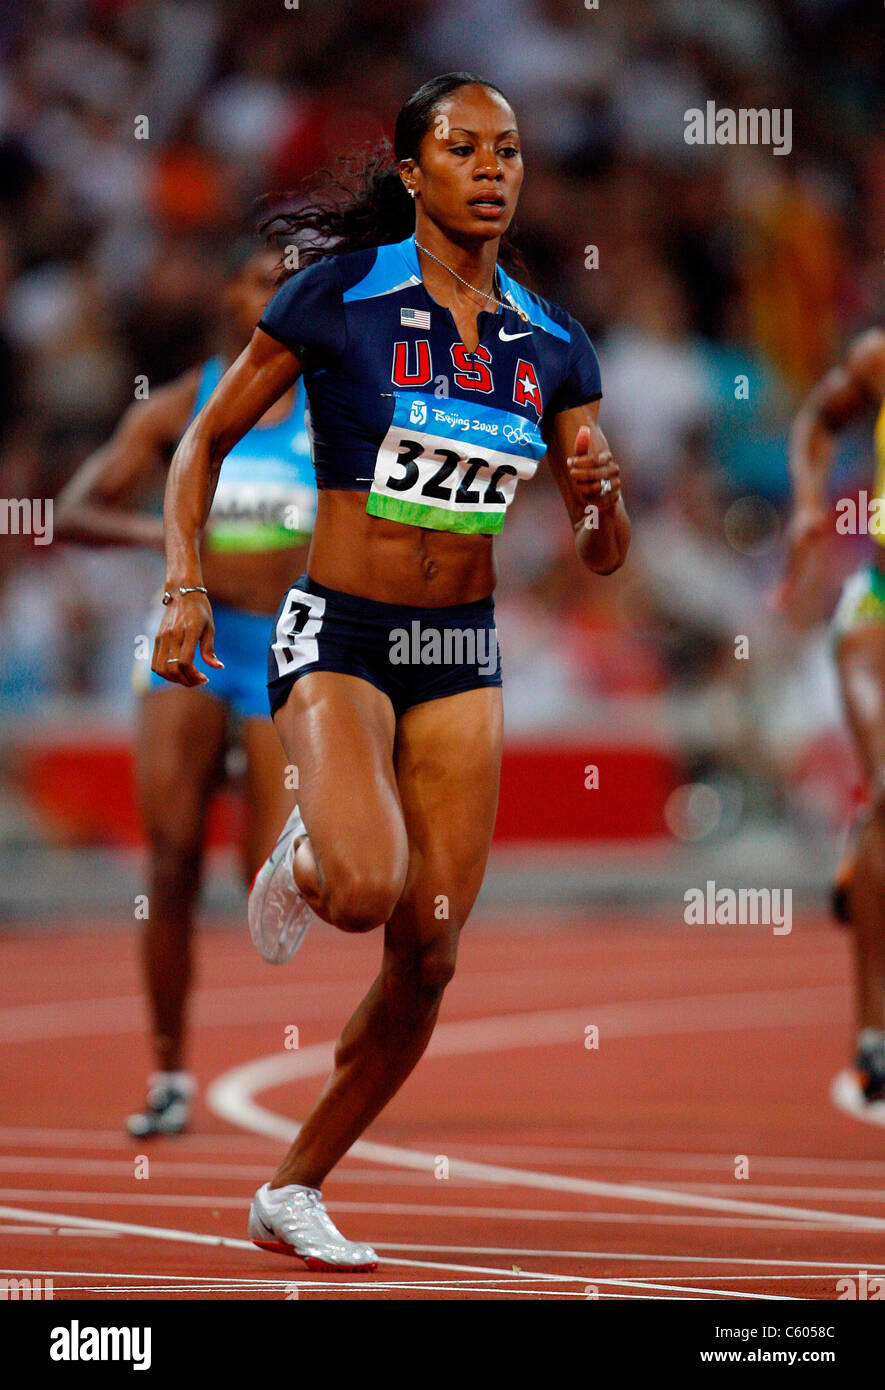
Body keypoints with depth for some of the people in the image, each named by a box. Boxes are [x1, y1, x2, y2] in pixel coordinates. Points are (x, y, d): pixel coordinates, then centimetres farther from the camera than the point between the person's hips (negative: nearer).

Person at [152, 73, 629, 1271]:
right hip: (338, 635, -5)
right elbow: (205, 441, 1)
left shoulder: (552, 344, 6)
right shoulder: (341, 295, -6)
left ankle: (293, 1194, 17)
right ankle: (303, 860, 10)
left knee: (429, 958, 1)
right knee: (369, 888, -29)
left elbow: (602, 556, 9)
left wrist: (601, 498, -13)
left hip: (462, 654, 5)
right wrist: (185, 584, -12)